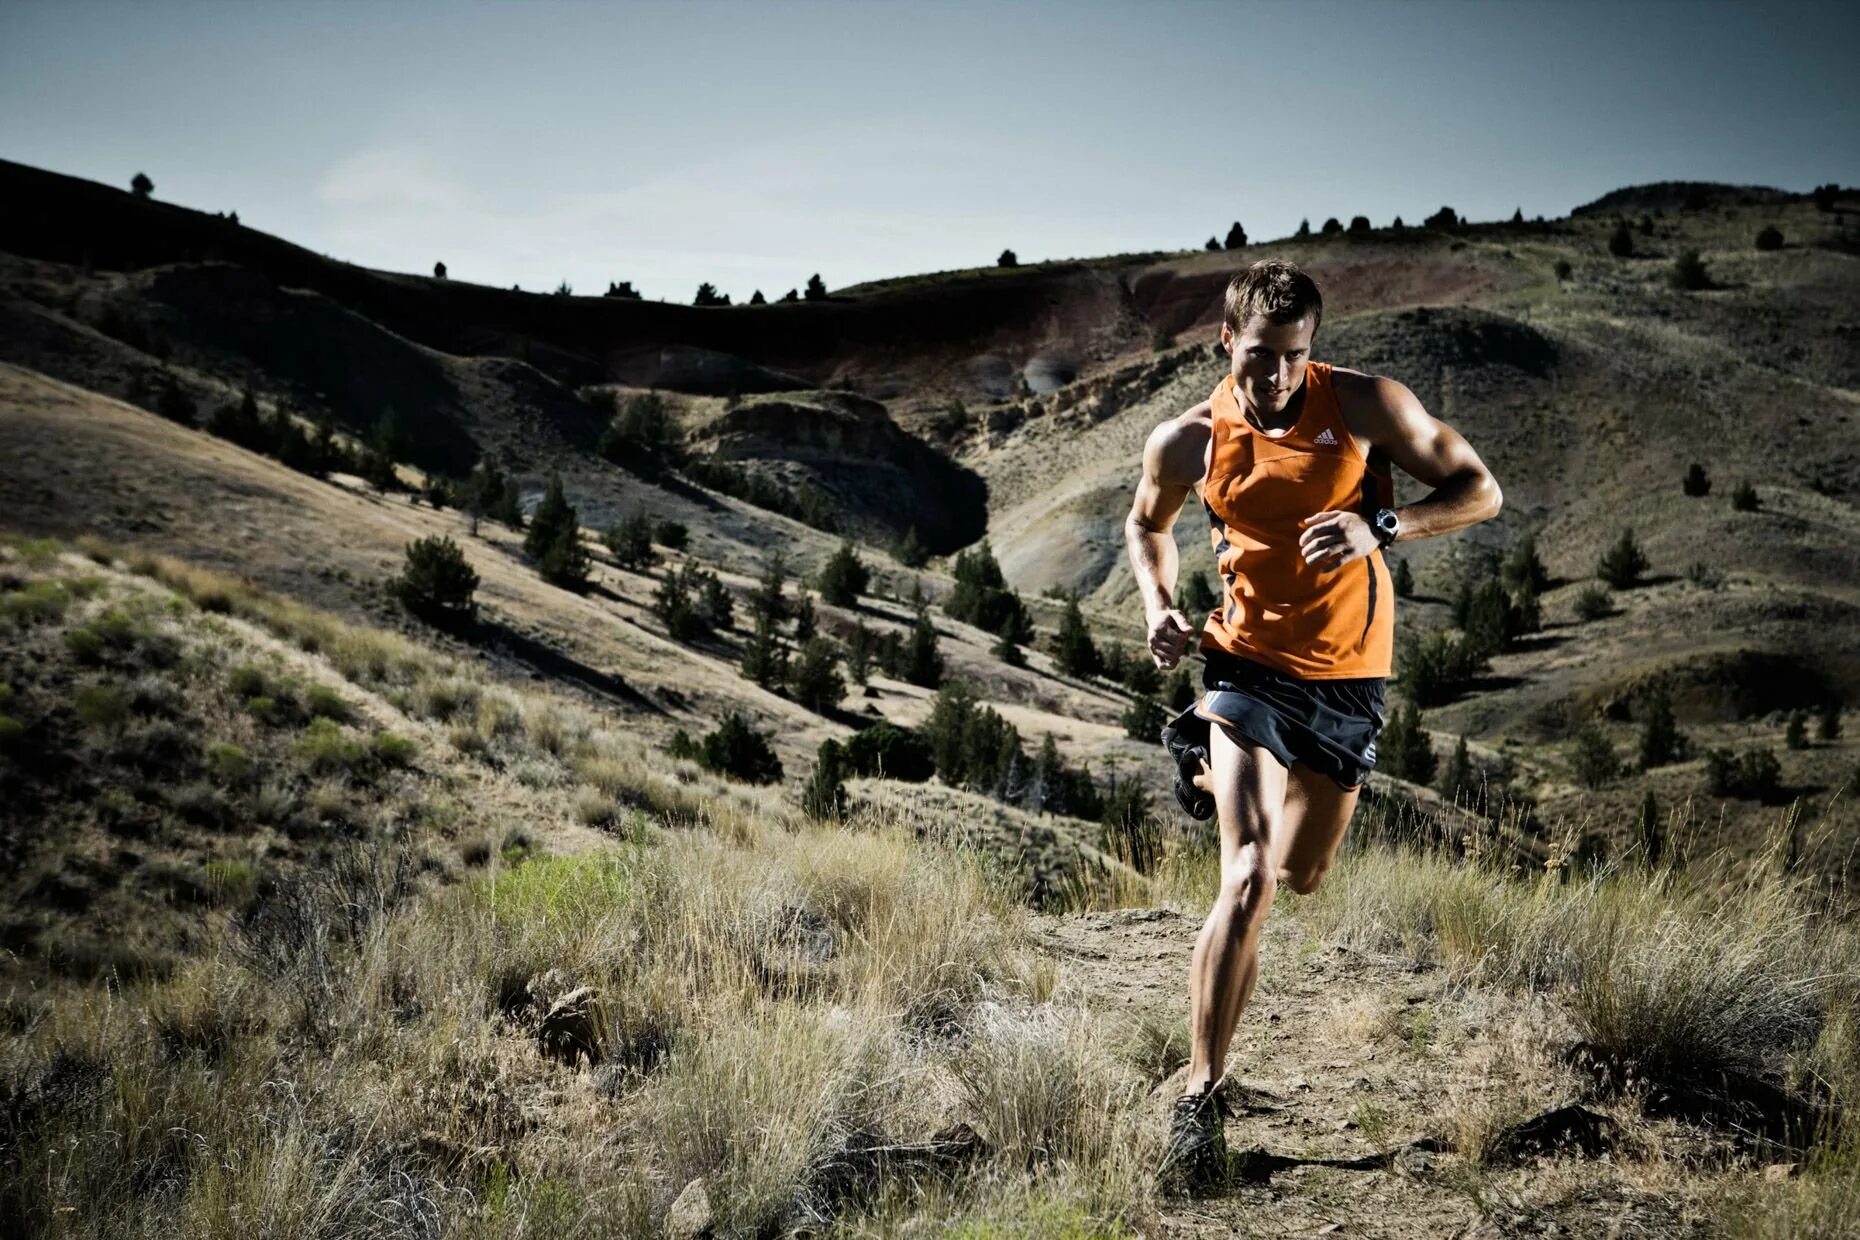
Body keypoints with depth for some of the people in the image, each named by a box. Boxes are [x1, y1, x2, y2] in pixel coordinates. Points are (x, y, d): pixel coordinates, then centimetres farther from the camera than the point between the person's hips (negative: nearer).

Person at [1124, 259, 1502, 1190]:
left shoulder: (1367, 405, -11)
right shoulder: (1186, 443, -7)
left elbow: (1481, 492, -9)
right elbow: (1146, 524, 14)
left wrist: (1380, 527, -26)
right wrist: (1159, 609, -5)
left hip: (1350, 677, 2)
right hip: (1248, 663, -2)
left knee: (1300, 876, 18)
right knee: (1247, 881, -18)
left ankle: (1208, 771, 50)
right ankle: (1200, 1096, -8)